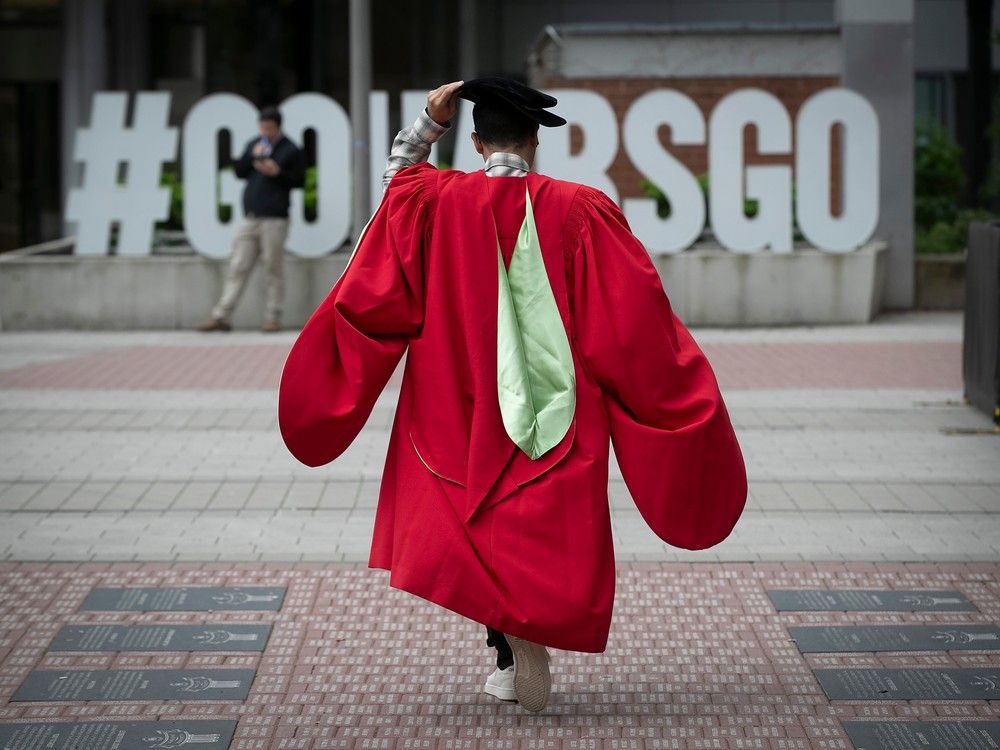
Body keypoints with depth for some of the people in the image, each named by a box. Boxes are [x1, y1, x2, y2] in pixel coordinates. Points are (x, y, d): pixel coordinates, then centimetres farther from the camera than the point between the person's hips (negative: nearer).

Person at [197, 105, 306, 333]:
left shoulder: (290, 150, 1)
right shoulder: (253, 145, 17)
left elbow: (299, 180, -1)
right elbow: (239, 171, 12)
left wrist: (277, 172, -15)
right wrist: (252, 156, -4)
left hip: (275, 219, -5)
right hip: (250, 217, 5)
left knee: (274, 268, -2)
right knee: (238, 267, 3)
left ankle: (272, 317, 4)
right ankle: (221, 316, 1)